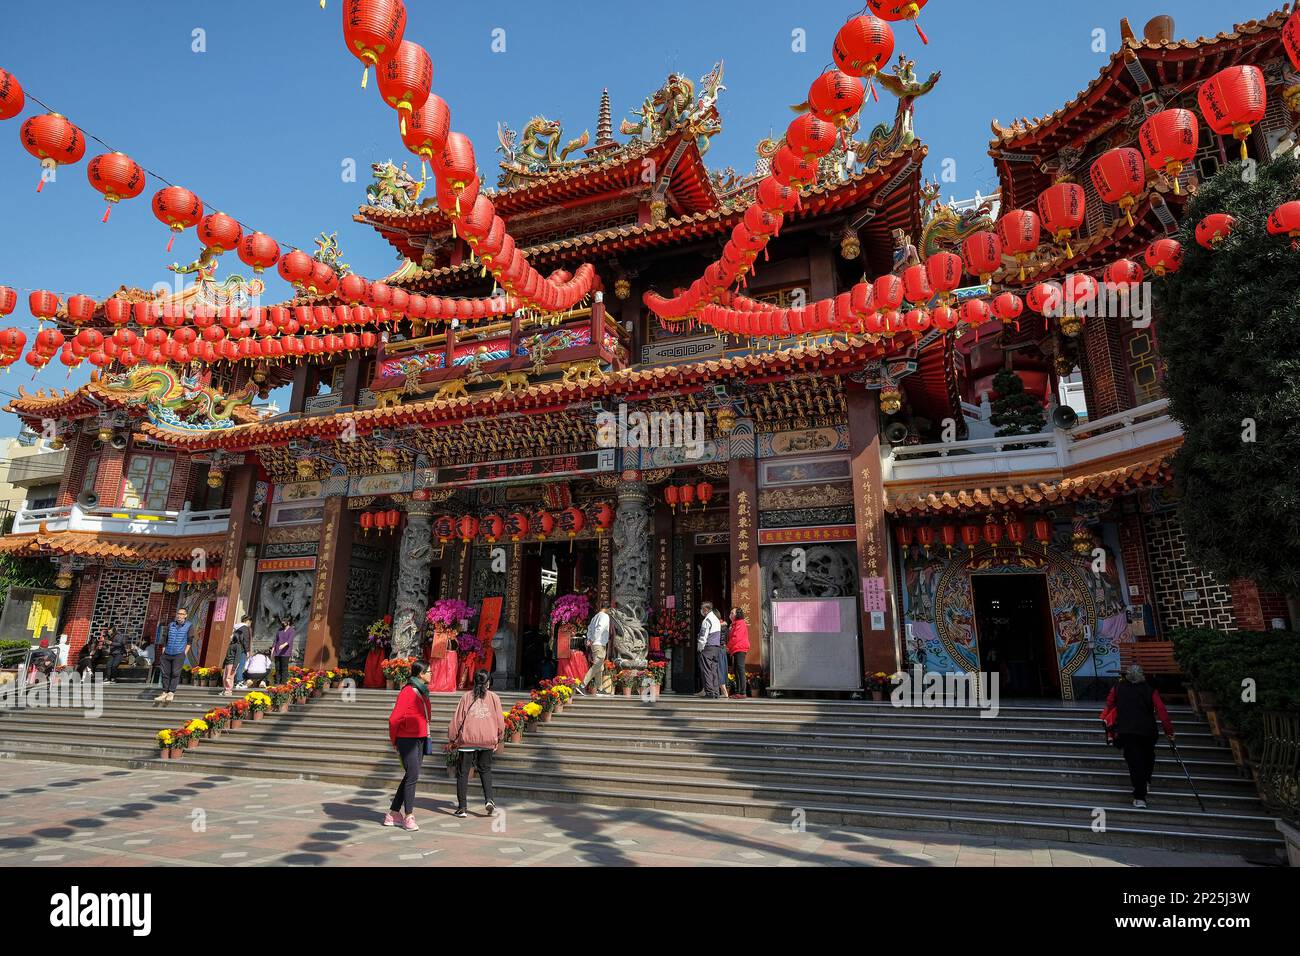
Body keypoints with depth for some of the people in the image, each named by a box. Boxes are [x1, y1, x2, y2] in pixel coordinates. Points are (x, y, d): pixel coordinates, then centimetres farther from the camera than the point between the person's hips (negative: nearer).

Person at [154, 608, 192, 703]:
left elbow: (189, 641, 0)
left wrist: (185, 653, -6)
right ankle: (164, 693, 11)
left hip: (179, 654, -4)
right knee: (165, 673, 3)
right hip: (167, 654, 4)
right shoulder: (170, 625, 12)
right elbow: (166, 640, 16)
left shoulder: (189, 625, 2)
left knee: (175, 673, -6)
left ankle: (171, 693, -2)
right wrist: (163, 653, 11)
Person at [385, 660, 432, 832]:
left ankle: (393, 814, 22)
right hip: (407, 740, -8)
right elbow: (394, 719, -15)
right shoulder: (408, 692, -15)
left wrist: (426, 740, 15)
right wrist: (394, 741, -3)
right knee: (412, 776, -8)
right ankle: (408, 816, 3)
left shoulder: (423, 692, 11)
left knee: (411, 777, 11)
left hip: (420, 739, 9)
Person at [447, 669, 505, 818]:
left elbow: (457, 719, 0)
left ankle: (462, 808, 11)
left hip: (467, 740, -1)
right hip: (488, 740, 2)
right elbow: (500, 721, 5)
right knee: (485, 769, 18)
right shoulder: (494, 698, 2)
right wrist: (498, 740, 19)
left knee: (463, 773, 9)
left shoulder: (467, 696, -1)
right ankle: (489, 799, 2)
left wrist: (451, 740, 9)